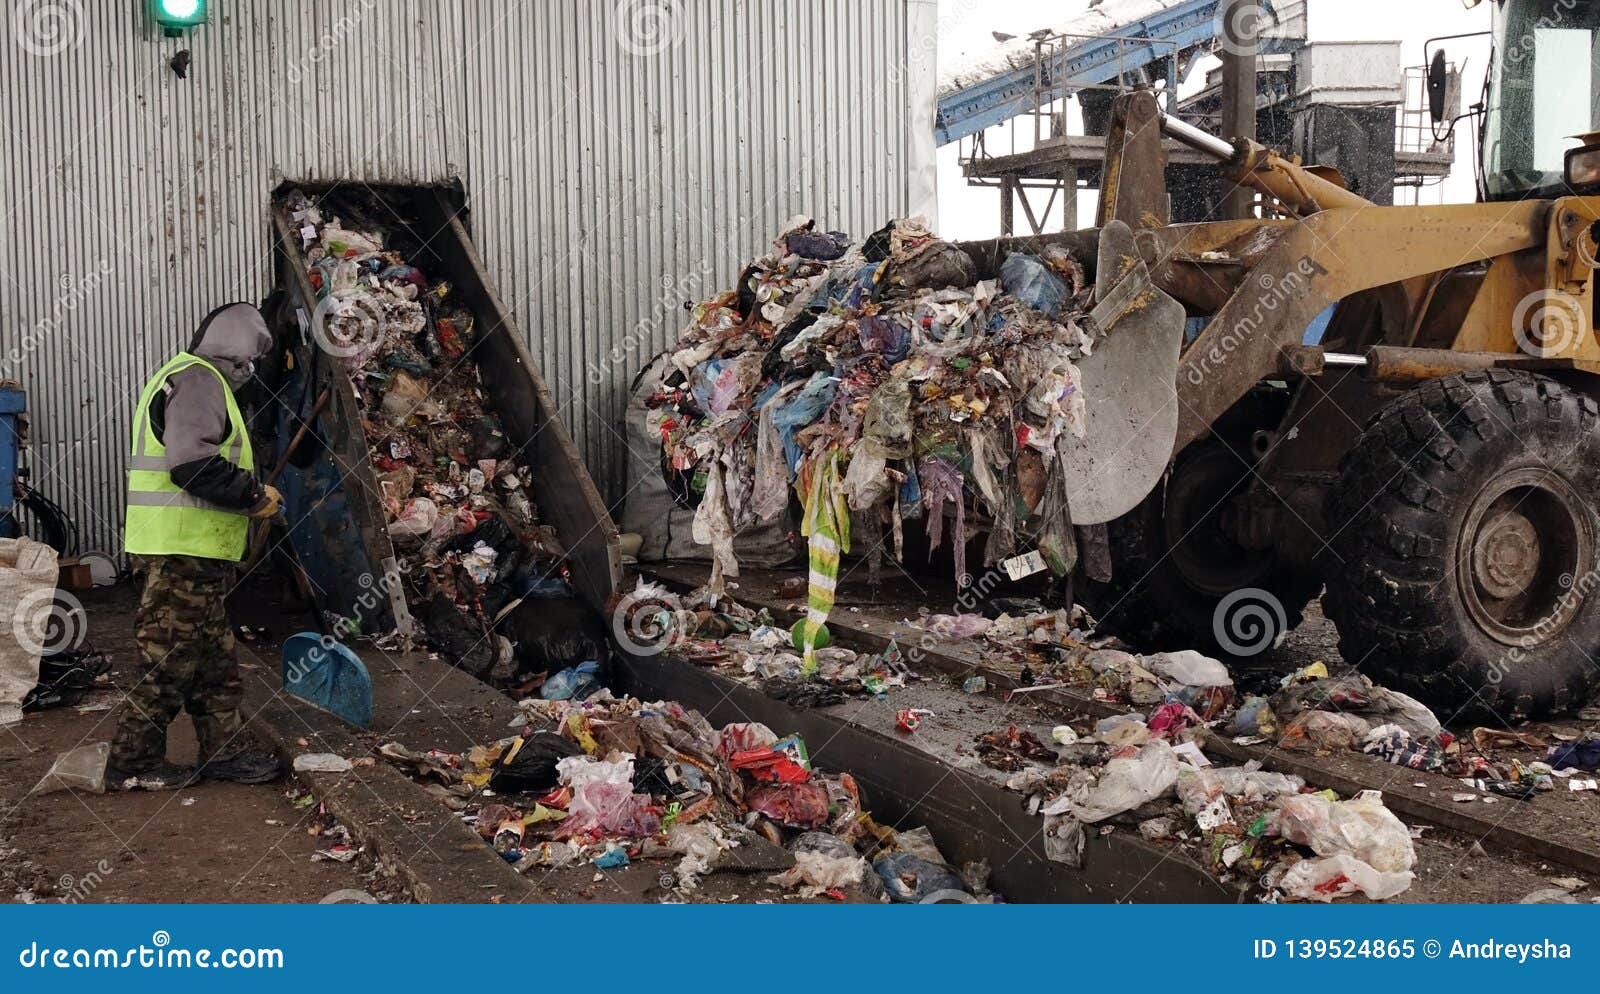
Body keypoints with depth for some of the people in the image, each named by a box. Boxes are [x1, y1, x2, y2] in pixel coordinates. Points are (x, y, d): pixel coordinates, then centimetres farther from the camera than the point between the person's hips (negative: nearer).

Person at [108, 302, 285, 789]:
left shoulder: (191, 378, 23)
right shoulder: (199, 379, -12)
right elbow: (193, 464, -24)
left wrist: (247, 494, 14)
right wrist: (255, 495, -14)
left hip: (194, 551, 11)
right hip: (184, 549, -11)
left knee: (214, 658, 15)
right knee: (170, 658, -4)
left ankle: (226, 749, 22)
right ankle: (134, 762, 4)